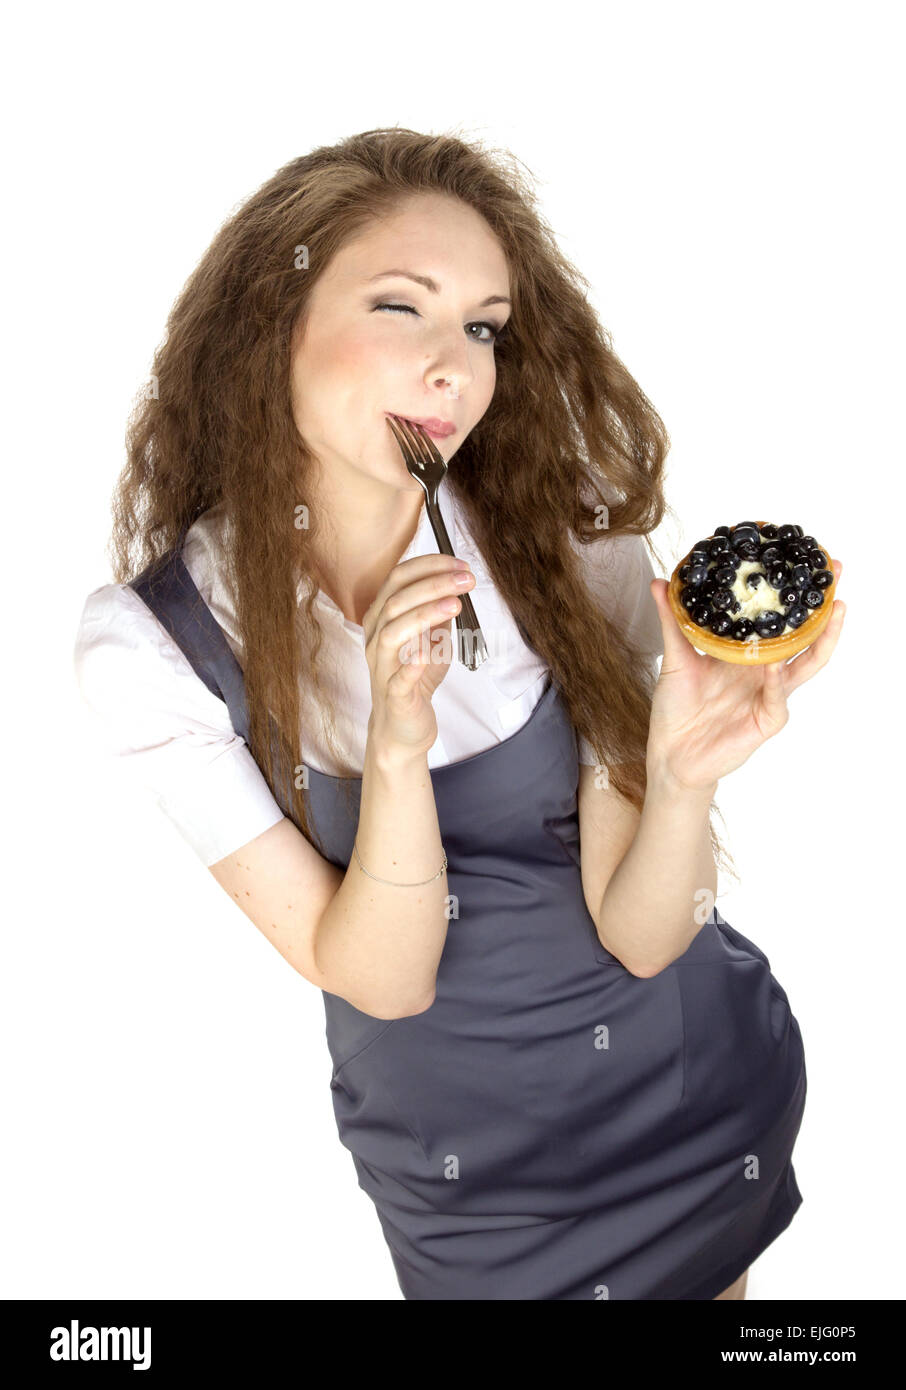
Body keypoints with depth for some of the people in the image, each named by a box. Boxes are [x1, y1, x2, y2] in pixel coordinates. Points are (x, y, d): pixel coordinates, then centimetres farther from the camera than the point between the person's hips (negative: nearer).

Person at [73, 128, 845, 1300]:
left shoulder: (573, 543, -19)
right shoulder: (150, 645, -22)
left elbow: (639, 933, -18)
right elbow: (379, 979, -20)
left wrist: (683, 772, -39)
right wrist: (395, 746, -38)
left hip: (708, 1077, 2)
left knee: (710, 1273, 27)